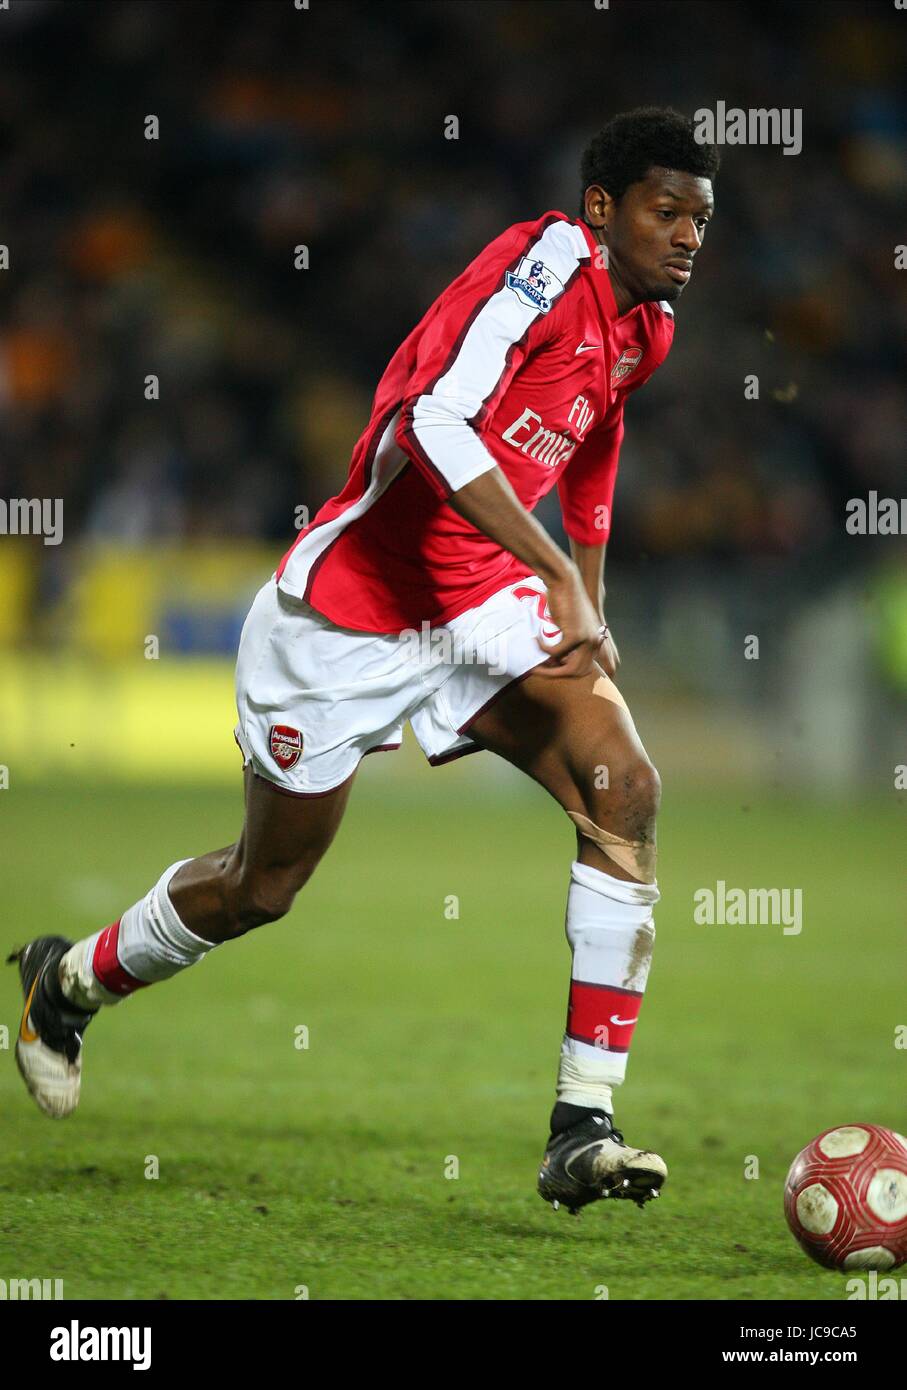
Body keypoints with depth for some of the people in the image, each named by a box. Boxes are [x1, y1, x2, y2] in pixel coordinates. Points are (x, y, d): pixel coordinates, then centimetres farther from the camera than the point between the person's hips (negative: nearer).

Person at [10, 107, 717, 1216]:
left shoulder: (645, 328, 6)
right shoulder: (549, 258, -21)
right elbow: (437, 421, -35)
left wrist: (587, 640, 26)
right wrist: (557, 575, -37)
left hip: (484, 606, 7)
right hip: (347, 613, -7)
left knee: (624, 790, -18)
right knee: (263, 886, 8)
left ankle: (581, 1131, -18)